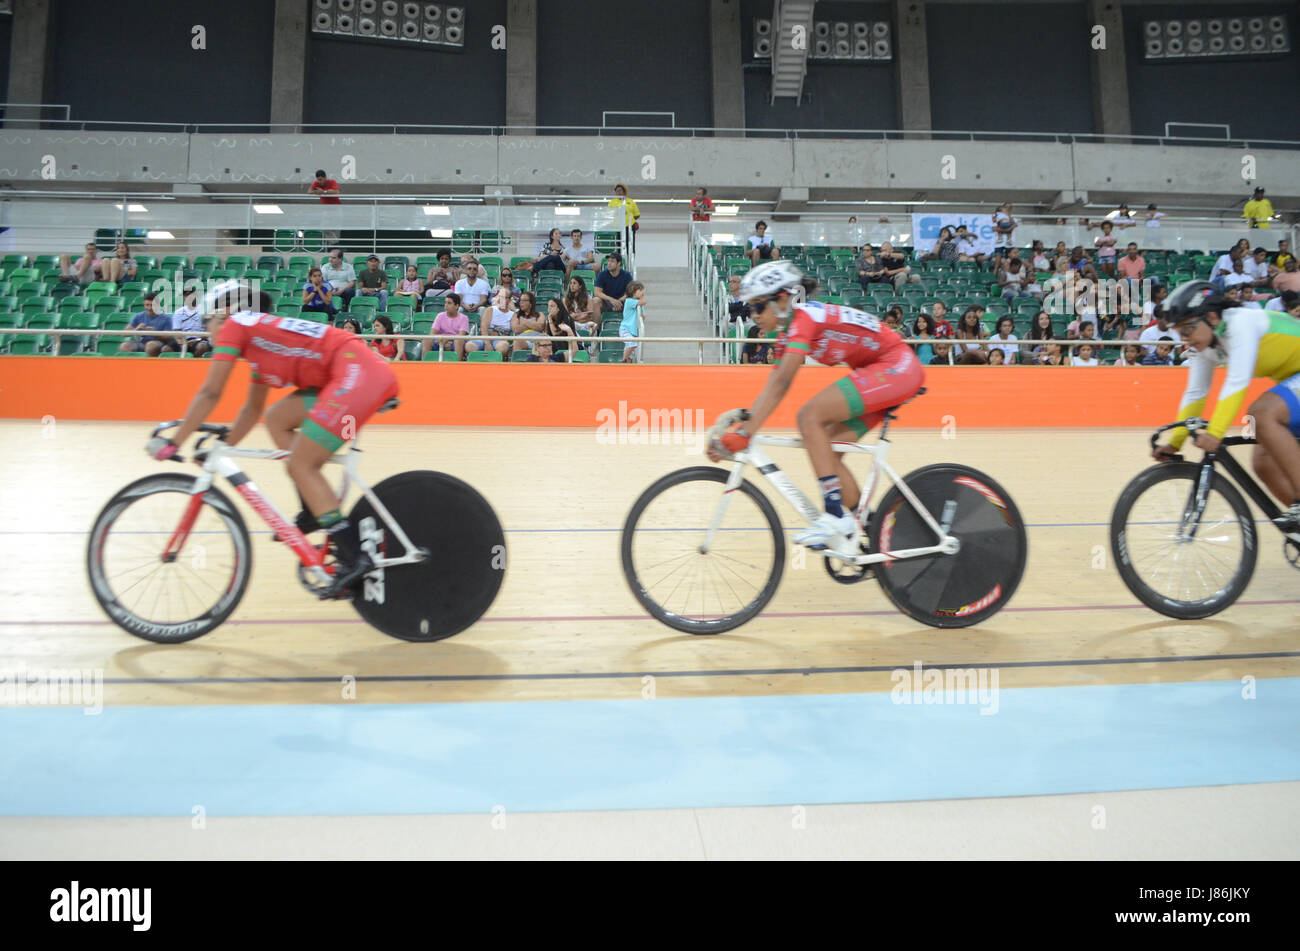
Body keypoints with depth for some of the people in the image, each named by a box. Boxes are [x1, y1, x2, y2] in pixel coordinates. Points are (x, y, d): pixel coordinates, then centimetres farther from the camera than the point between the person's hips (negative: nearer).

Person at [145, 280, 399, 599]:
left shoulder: (236, 324, 5)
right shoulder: (259, 347, 29)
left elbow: (209, 394, 1)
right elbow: (252, 410, 33)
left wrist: (172, 443, 7)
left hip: (361, 373, -9)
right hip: (349, 378, 9)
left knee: (300, 465, -5)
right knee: (277, 419, 16)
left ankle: (355, 558, -7)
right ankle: (314, 512, 15)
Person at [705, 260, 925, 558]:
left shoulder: (804, 317, -18)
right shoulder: (788, 336, 10)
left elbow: (780, 386, -28)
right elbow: (770, 391, 5)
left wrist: (744, 434, -32)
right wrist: (734, 433, -3)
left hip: (897, 367, -10)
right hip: (880, 375, 10)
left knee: (809, 416, -21)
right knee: (825, 449, 2)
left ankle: (837, 517, -20)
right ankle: (856, 532, 11)